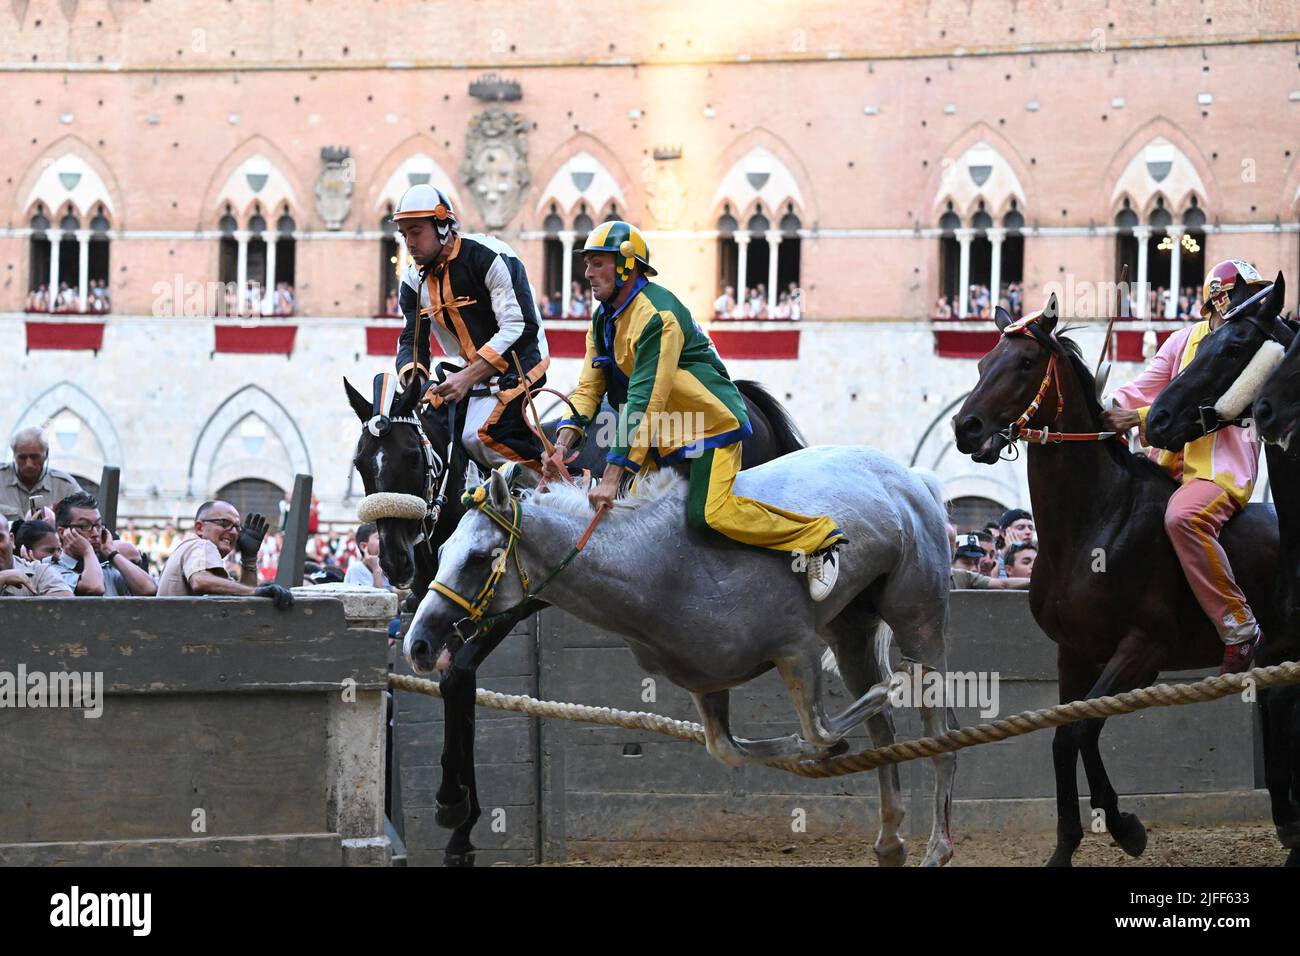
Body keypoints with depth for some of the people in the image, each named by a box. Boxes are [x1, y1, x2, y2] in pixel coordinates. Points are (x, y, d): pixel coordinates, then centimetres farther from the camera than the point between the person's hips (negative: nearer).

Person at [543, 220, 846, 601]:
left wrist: (612, 477, -30)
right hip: (664, 434, 10)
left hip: (711, 423, -10)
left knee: (711, 513, -25)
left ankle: (817, 537, -10)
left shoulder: (657, 315, -22)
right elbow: (589, 387, 4)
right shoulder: (603, 321, 8)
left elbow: (645, 401, -28)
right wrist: (562, 446, -13)